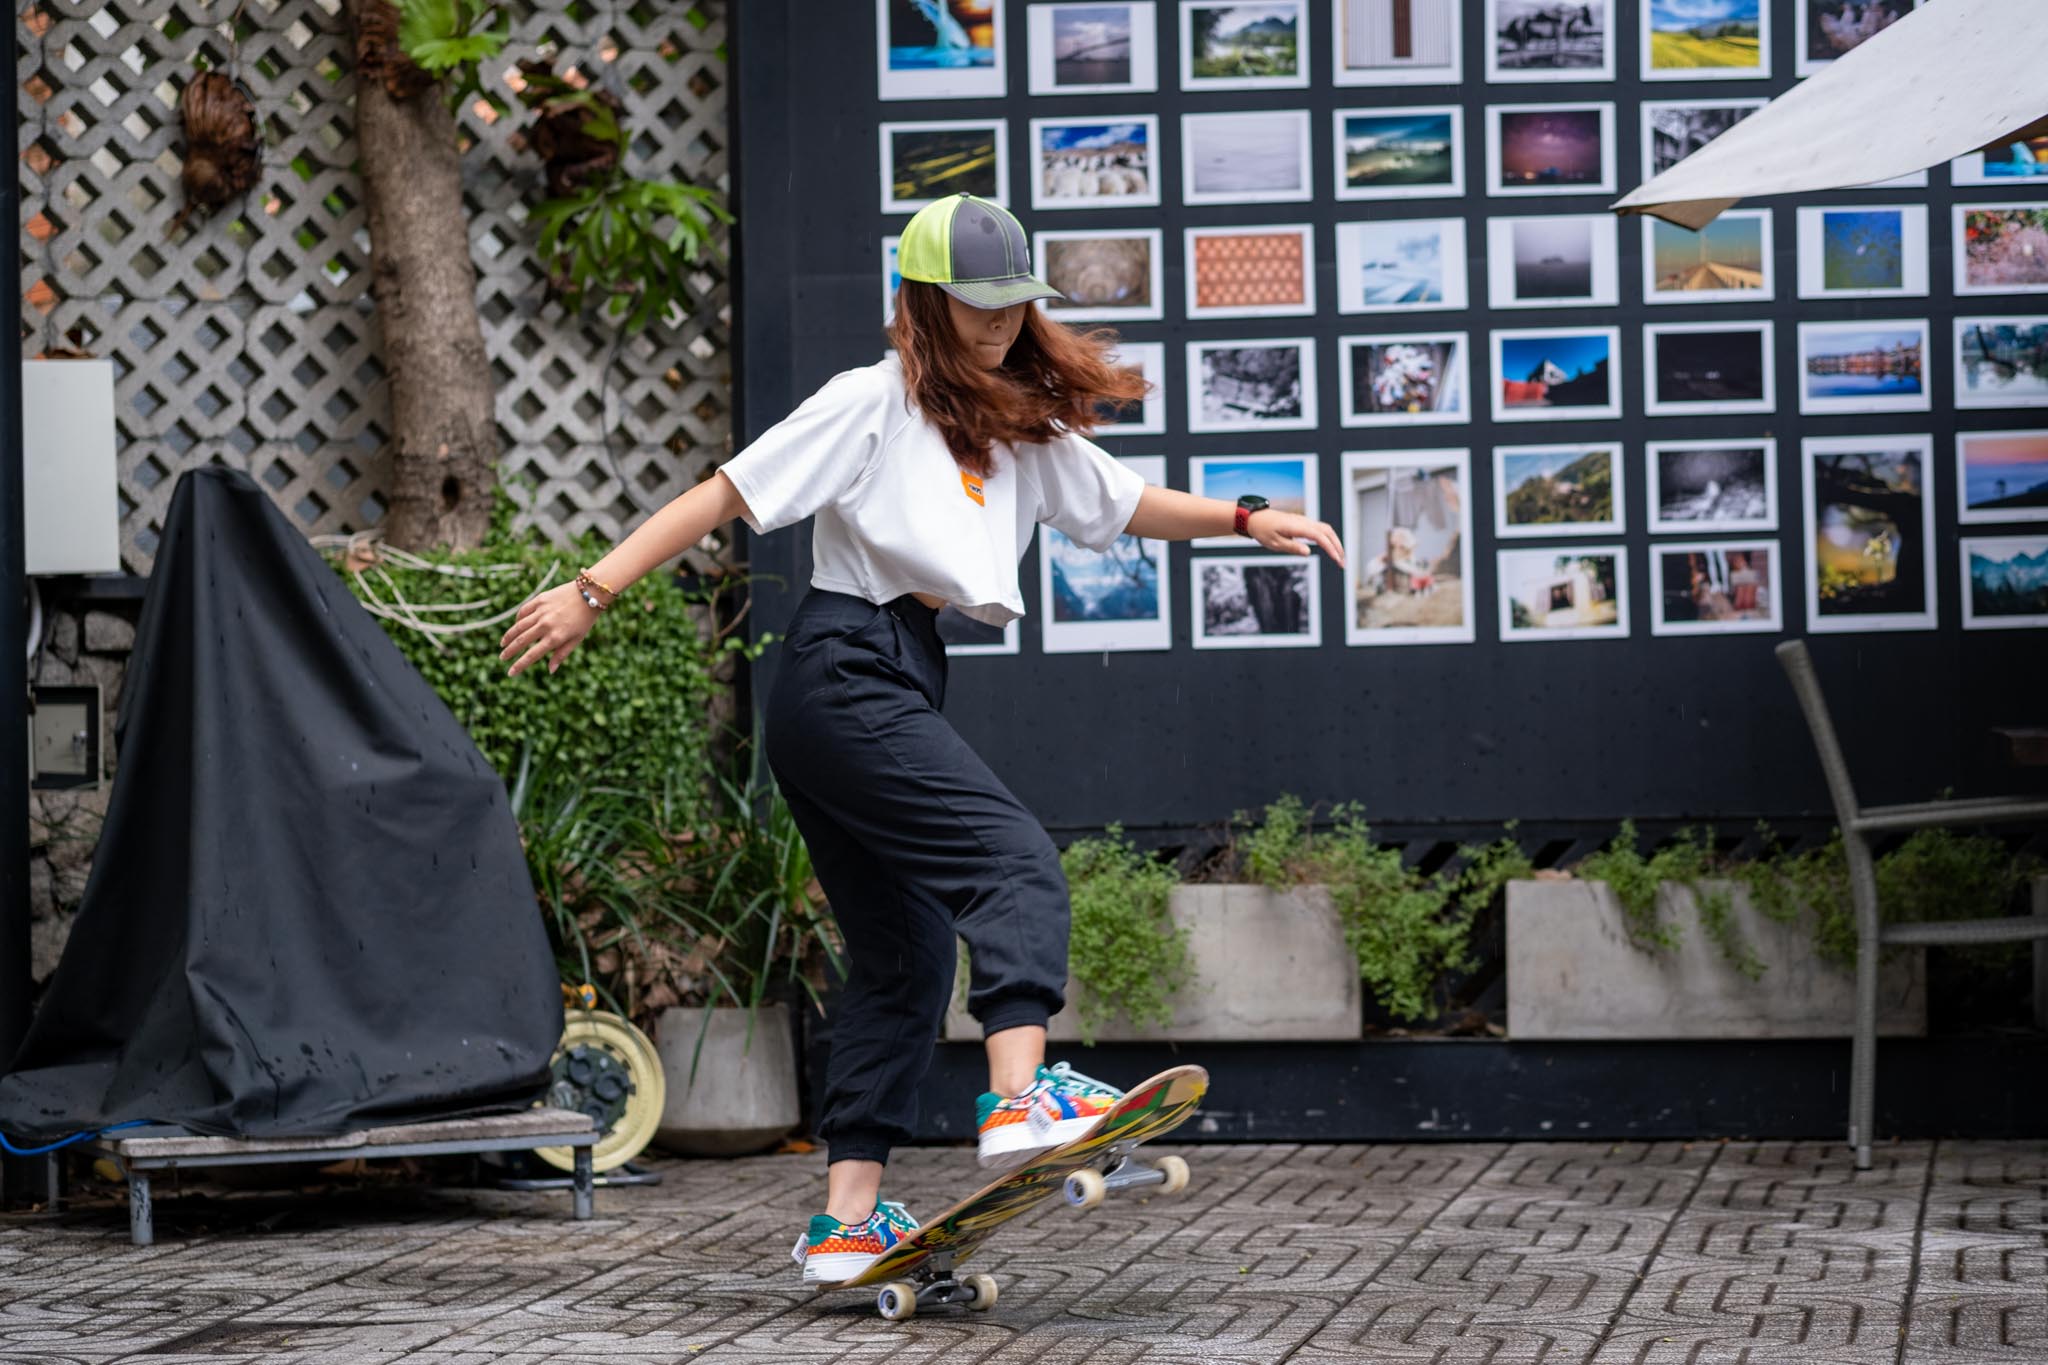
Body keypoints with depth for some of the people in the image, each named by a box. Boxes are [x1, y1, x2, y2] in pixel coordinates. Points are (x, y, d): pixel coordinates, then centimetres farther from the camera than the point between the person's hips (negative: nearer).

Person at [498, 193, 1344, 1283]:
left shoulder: (1024, 430, 18)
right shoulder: (875, 402, -4)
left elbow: (1126, 504, 24)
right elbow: (729, 495, -7)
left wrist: (1247, 519, 8)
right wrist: (593, 591, -12)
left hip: (894, 688, 9)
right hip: (846, 672, -9)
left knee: (906, 954, 7)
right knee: (1015, 863, -22)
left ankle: (848, 1222, 7)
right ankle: (1019, 1096, -38)